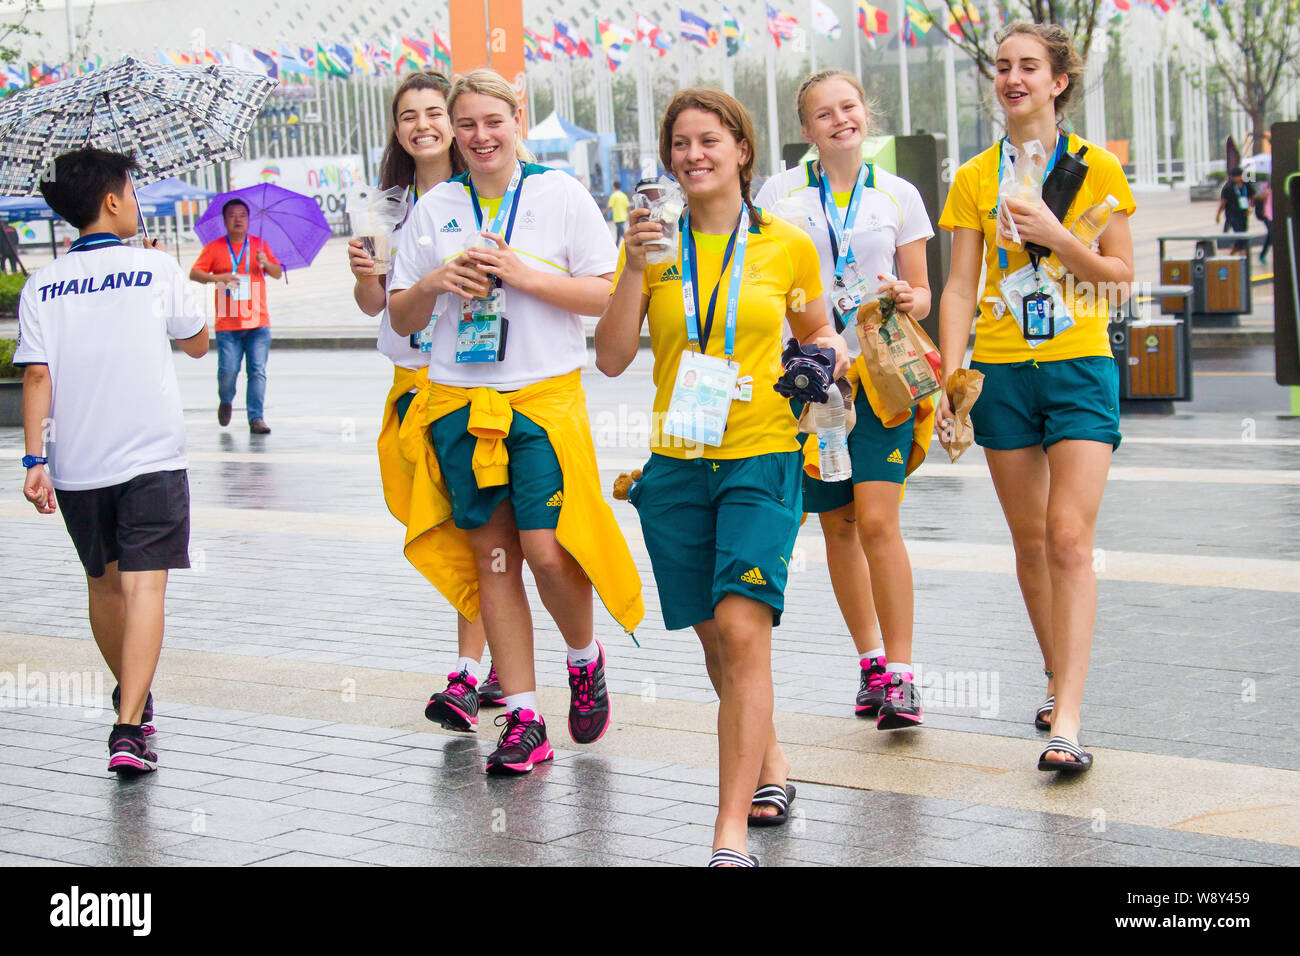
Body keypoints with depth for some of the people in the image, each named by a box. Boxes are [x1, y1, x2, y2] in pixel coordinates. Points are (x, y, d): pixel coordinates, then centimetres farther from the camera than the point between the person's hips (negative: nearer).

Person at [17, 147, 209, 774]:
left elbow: (36, 375, -4)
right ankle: (129, 728, -21)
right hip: (151, 457, -3)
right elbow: (197, 344, 13)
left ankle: (131, 695, 40)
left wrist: (34, 460, -3)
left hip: (75, 464, 3)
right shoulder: (156, 269, -1)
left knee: (103, 581, 20)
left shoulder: (42, 285, 3)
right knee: (144, 585, -7)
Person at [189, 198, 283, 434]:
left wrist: (266, 263, -10)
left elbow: (278, 273, 12)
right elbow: (194, 273, 1)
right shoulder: (214, 248, 6)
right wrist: (215, 278, -17)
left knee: (257, 371, -6)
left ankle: (256, 418, -2)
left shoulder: (259, 245, 12)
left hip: (258, 323, 1)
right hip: (227, 324, -1)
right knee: (228, 370, -6)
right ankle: (225, 402, 24)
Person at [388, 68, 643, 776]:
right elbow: (401, 319, 14)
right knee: (491, 557, 4)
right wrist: (436, 283, -7)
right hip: (459, 401, 4)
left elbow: (608, 294, -3)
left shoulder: (560, 193, 1)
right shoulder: (434, 208, 11)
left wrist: (525, 275, -13)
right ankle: (522, 718, 9)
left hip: (545, 397, -3)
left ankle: (585, 658, 17)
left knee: (546, 549, -13)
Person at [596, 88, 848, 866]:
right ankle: (769, 762, 38)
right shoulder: (655, 244, 5)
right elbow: (613, 359, -2)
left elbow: (817, 330, 18)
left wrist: (830, 355, -5)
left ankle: (731, 832, -18)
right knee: (714, 634, 12)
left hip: (761, 458, -3)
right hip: (676, 464, 3)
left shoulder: (788, 245, 2)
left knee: (742, 630, -17)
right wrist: (635, 269, -14)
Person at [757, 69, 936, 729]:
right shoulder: (781, 193, 5)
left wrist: (910, 299, -11)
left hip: (880, 374, -2)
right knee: (837, 525, 8)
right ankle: (870, 662, 22)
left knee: (877, 520, -14)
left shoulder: (898, 196, 6)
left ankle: (900, 674, -10)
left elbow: (921, 291, 11)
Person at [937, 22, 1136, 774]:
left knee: (1071, 538, -11)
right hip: (1003, 371, 3)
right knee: (1031, 539, 9)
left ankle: (1067, 721, -15)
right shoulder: (975, 179, 6)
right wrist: (950, 375, -4)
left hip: (1081, 368, -3)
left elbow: (1122, 279, 1)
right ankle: (1059, 681, 26)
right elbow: (961, 288, 6)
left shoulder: (1098, 169, 1)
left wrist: (1057, 237, -15)